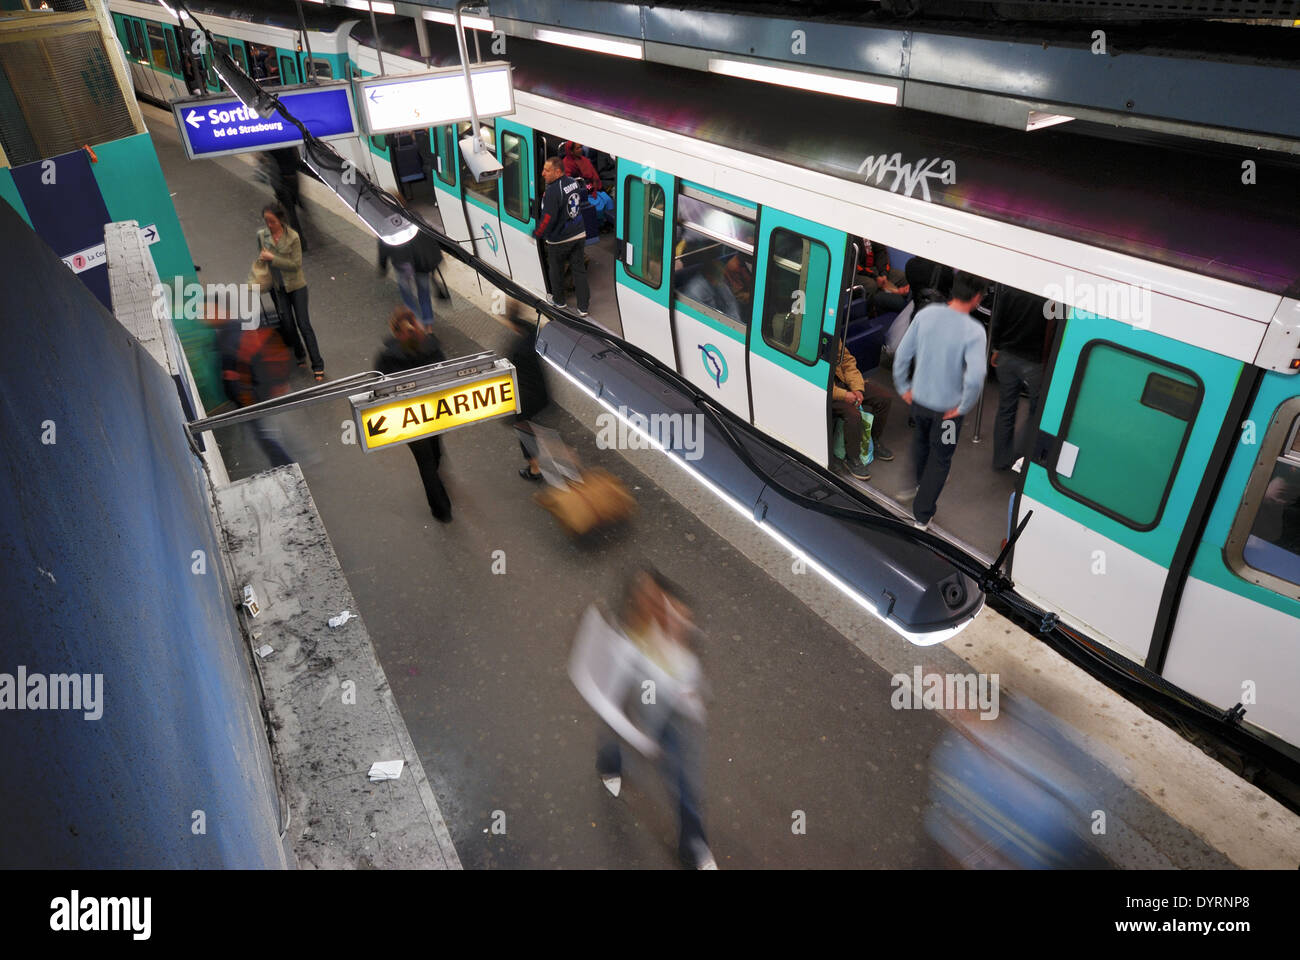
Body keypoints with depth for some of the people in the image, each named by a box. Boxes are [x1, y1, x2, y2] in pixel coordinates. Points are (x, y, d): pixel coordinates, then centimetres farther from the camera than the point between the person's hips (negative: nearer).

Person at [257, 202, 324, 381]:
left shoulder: (292, 237, -16)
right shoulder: (262, 235, -3)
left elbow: (296, 264, -17)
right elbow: (262, 258, 14)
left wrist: (273, 258, -21)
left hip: (295, 286, -4)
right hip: (277, 287, 4)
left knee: (304, 325, -4)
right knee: (287, 325, 8)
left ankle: (318, 365, 0)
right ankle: (299, 356, 31)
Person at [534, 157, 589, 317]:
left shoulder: (552, 191, -25)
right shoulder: (574, 182, 1)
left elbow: (548, 219, -24)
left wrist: (537, 234, -10)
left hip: (559, 240, -6)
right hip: (579, 235, 7)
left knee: (556, 270, 16)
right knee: (579, 269, 11)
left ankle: (559, 300, 34)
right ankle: (583, 307, 13)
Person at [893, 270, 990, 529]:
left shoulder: (926, 314, -12)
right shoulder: (974, 331, -23)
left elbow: (902, 355, -6)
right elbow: (975, 378, -32)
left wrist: (904, 387, 7)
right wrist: (963, 407, -15)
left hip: (918, 399, 4)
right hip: (947, 408, -4)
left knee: (921, 444, 30)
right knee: (940, 460, 16)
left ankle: (920, 485, 55)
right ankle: (922, 515, 22)